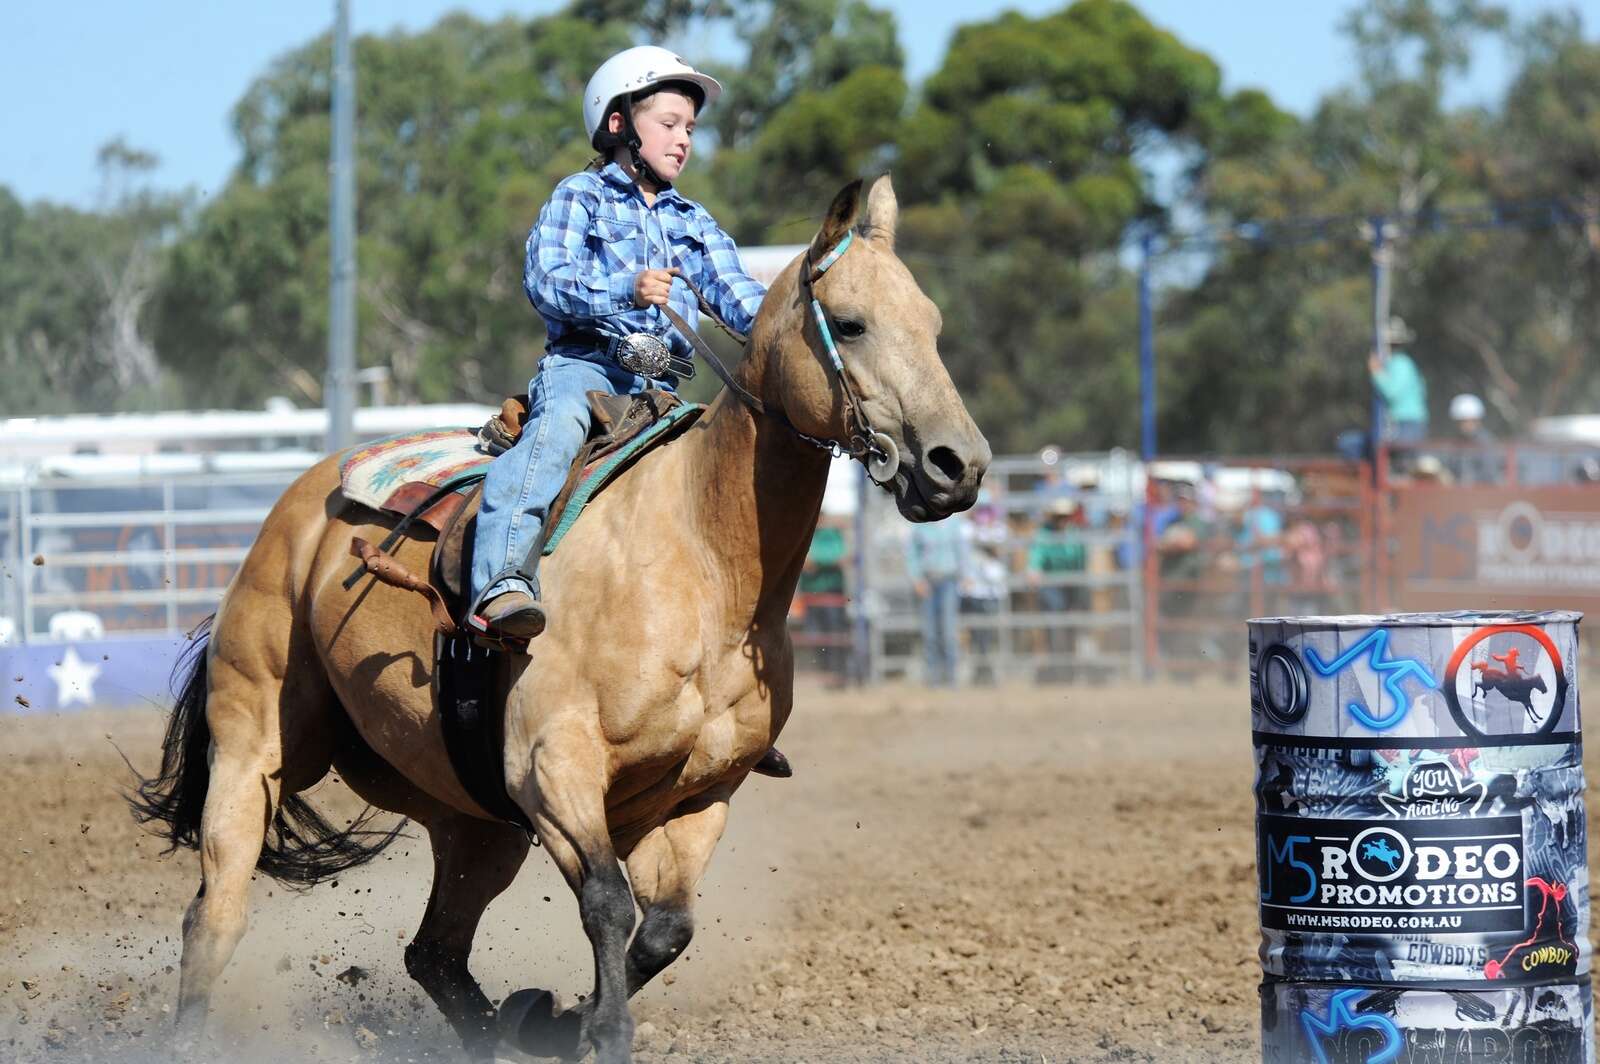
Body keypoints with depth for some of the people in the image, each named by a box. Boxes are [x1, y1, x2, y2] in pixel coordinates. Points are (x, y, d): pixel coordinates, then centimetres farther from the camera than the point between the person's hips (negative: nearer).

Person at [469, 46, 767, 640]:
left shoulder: (693, 223, 25)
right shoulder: (580, 199, 8)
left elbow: (736, 294, 13)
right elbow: (544, 278, -7)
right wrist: (626, 291, -23)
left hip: (660, 384, 6)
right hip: (582, 366, -6)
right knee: (557, 427, -35)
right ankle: (503, 580, -50)